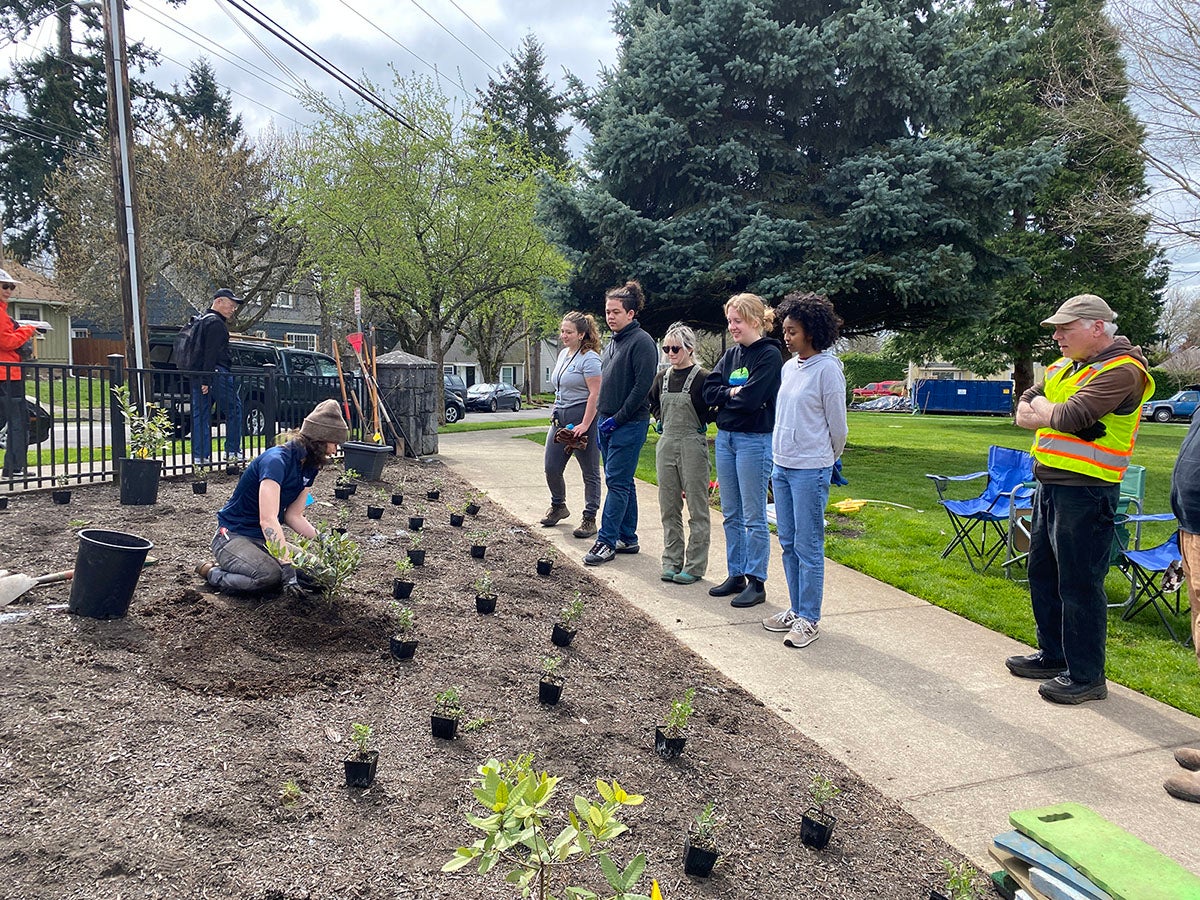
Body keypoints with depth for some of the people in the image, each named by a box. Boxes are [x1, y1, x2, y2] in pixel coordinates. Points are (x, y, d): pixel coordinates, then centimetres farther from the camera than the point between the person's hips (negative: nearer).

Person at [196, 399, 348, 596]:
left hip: (267, 540, 9)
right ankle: (213, 574, -7)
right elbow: (268, 520, -34)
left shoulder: (309, 467, 3)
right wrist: (287, 567, -39)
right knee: (269, 575, -36)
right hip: (233, 537, -9)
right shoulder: (276, 461, -25)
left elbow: (293, 516, 5)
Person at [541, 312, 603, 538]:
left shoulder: (589, 358, -12)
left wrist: (585, 425, -23)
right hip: (560, 418, 8)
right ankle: (558, 507, 32)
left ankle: (589, 519, 9)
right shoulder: (563, 354, 14)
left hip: (582, 418, -8)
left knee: (590, 472, 2)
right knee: (552, 468, 9)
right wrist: (555, 413, 15)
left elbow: (596, 394, -19)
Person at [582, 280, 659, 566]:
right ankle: (628, 539, 20)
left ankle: (606, 541, -3)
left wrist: (617, 419, -17)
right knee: (623, 483, 12)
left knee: (617, 482, -7)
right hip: (608, 423, 9)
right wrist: (602, 418, 15)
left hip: (629, 424, -9)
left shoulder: (641, 341, -11)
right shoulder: (612, 343, 17)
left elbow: (643, 385, -18)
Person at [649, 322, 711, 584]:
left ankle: (695, 565, 8)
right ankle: (671, 561, 21)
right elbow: (652, 403, 25)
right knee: (669, 507, 11)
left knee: (697, 508, 1)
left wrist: (696, 424, -9)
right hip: (666, 445, 6)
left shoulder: (701, 378, -9)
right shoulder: (663, 378, 9)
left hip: (693, 445, -6)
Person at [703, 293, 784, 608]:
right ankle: (736, 575, 24)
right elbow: (709, 390, 2)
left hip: (755, 440, -7)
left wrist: (727, 394, -4)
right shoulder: (731, 354, 12)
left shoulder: (770, 354, -9)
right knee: (731, 514, 13)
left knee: (753, 516, 0)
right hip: (725, 437, 8)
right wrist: (734, 393, -12)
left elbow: (751, 398, -20)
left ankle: (757, 582, 9)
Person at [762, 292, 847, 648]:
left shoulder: (827, 369, -12)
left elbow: (837, 425, -6)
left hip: (810, 471, -8)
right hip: (782, 466, 8)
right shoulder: (789, 368, 10)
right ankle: (796, 609, 26)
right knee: (788, 543, 14)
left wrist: (826, 460, 8)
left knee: (808, 547, -2)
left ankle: (809, 620, 8)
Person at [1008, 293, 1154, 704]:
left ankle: (1086, 676, 10)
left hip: (1084, 492, -9)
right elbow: (1023, 411, 11)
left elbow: (1068, 416, -25)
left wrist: (1041, 408, -4)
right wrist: (1052, 413, -9)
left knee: (1079, 584, -2)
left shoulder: (1122, 371, -14)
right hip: (1048, 484, 9)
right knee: (1043, 573, 17)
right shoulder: (1064, 366, 14)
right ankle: (1053, 655, 32)